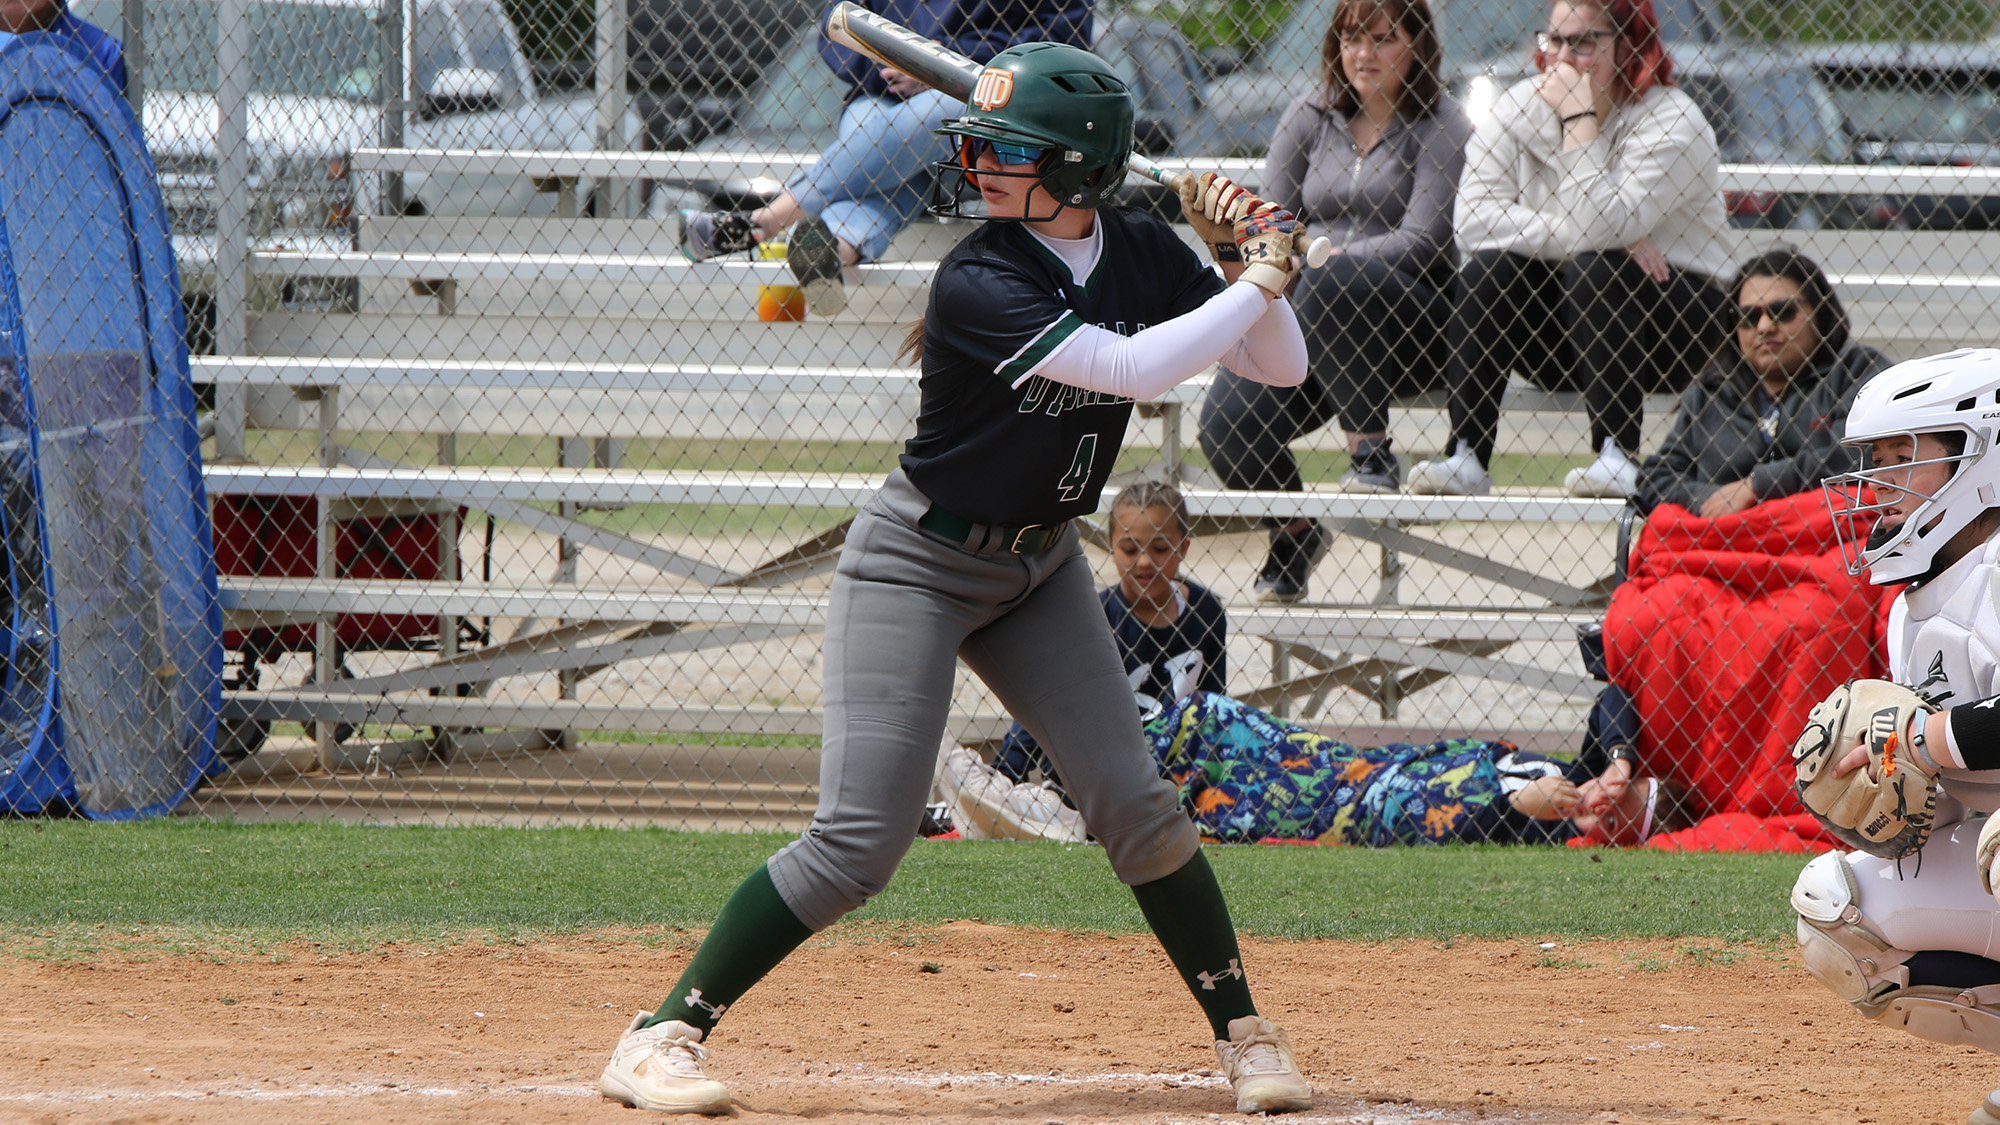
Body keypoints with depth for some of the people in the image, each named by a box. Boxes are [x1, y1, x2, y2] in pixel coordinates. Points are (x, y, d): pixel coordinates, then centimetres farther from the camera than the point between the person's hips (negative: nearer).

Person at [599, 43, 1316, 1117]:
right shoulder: (980, 283, -25)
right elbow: (1131, 368, -33)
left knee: (1134, 807, 0)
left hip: (1038, 565, 6)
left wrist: (1246, 263, -16)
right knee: (860, 839, -15)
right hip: (915, 565, -6)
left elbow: (1282, 367, 0)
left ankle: (1244, 1033, 15)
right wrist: (1261, 278, -25)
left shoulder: (1142, 253, -5)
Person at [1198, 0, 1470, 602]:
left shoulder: (1441, 128, -2)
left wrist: (1335, 259, -25)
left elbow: (1421, 241, -13)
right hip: (1306, 324, 4)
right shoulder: (1310, 117, 12)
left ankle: (1372, 454, -29)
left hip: (1410, 318, -4)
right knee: (1225, 425, -21)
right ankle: (1292, 530, 10)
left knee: (1331, 282, -39)